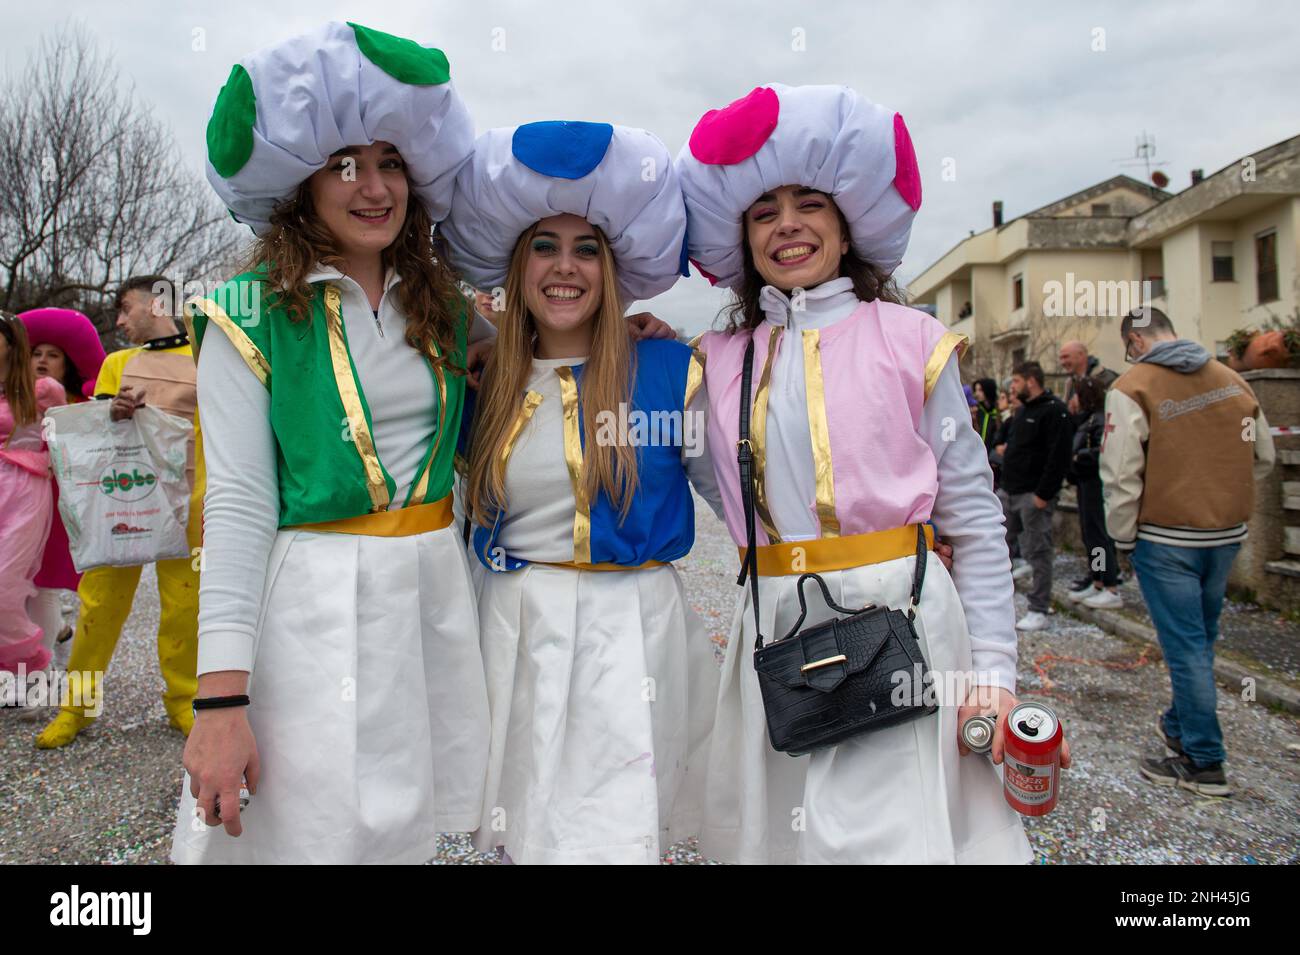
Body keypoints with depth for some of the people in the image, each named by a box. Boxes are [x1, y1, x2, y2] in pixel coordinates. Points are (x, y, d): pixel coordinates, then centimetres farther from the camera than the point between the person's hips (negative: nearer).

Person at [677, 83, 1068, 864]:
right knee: (783, 833, 12)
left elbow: (972, 511, 0)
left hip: (904, 621, -2)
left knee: (899, 831, -2)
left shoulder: (910, 340, 2)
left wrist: (993, 668, -4)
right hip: (776, 630, 3)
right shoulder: (720, 360, 9)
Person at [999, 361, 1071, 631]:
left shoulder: (1053, 410, -12)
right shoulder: (1024, 410, 18)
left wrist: (1043, 493, -21)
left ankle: (1039, 611, 1)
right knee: (1029, 550, 11)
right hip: (1016, 492, 9)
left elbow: (1058, 456, -19)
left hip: (1035, 494, -9)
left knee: (1037, 551, -4)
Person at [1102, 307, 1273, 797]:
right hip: (1228, 534, 6)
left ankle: (1204, 762, 10)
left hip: (1167, 539, -6)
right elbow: (1263, 456, 12)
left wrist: (1123, 536, -4)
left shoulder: (1132, 387, -14)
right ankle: (1180, 726, 37)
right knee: (1200, 637, 20)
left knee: (1185, 646, 2)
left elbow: (1121, 475, -16)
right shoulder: (1231, 378, 4)